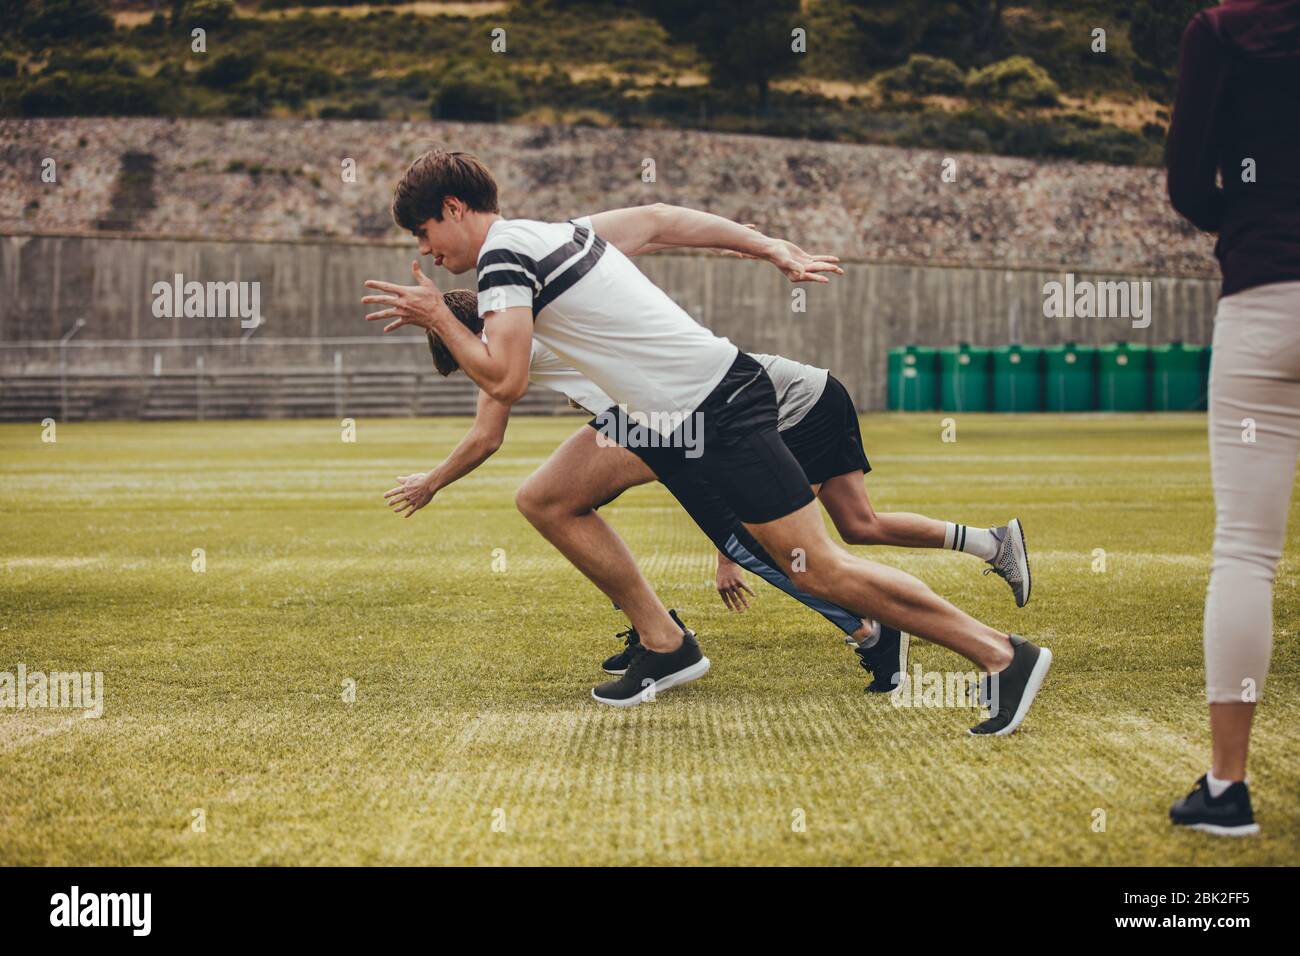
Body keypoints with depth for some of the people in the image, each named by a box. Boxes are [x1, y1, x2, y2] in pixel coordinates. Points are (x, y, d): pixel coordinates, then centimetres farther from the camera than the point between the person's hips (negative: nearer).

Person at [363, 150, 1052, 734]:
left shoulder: (503, 252, -11)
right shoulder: (560, 231, 16)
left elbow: (504, 381, -19)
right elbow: (663, 217, 26)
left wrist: (438, 318, -5)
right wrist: (774, 251, 29)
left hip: (721, 417, -10)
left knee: (819, 571, -9)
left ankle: (1002, 655, -4)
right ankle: (666, 645, 16)